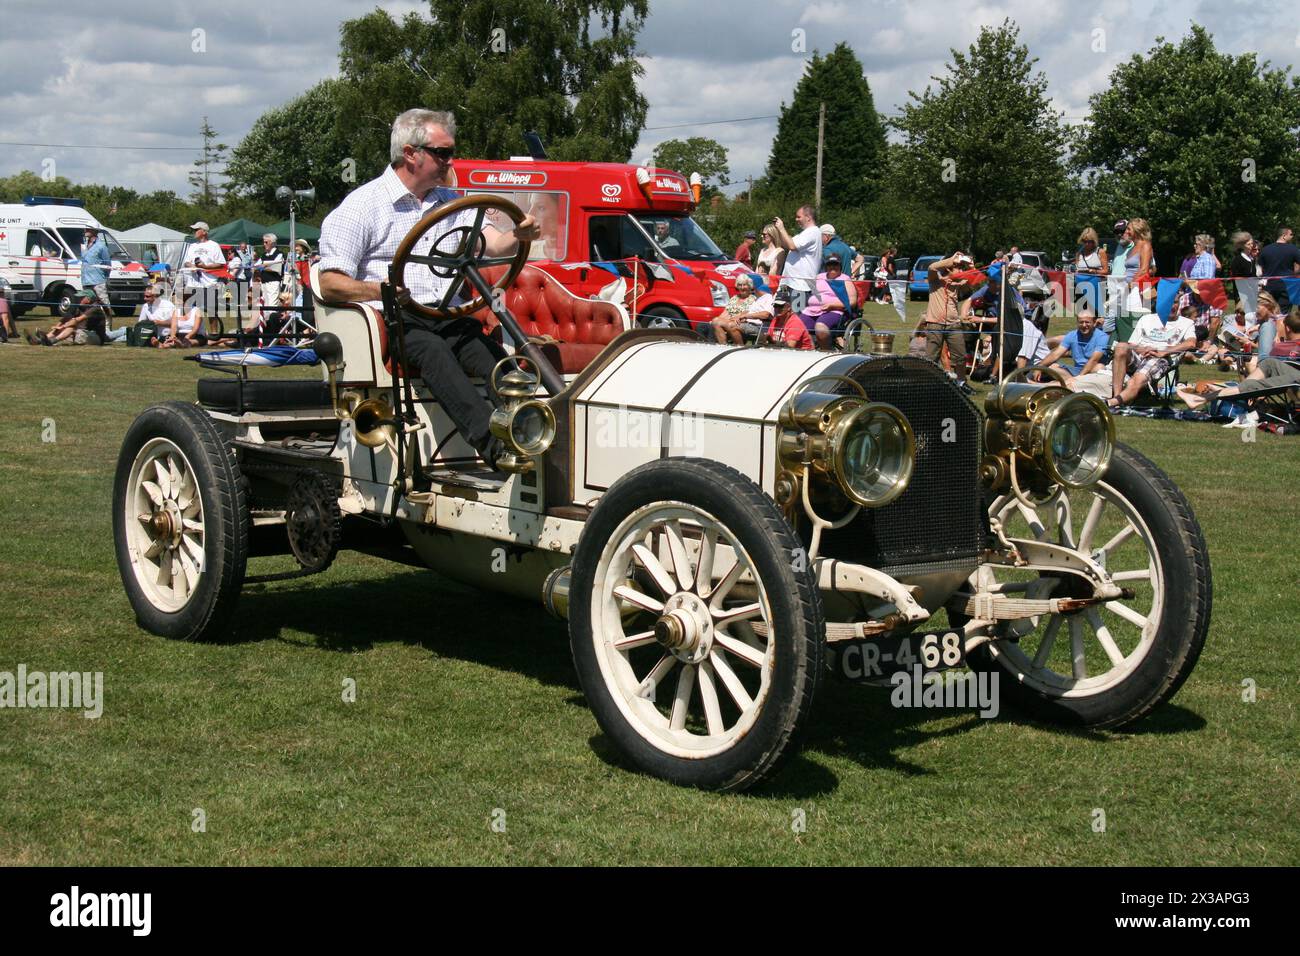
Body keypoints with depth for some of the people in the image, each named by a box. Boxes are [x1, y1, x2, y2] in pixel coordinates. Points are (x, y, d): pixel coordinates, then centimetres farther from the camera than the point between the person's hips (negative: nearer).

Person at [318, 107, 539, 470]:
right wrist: (376, 291, -23)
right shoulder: (361, 206, 4)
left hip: (449, 317, 5)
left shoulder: (451, 203, 24)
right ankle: (494, 446, -53)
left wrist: (518, 236, -14)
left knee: (486, 347, -28)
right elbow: (330, 284, -2)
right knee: (432, 349, -36)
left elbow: (492, 243, 10)